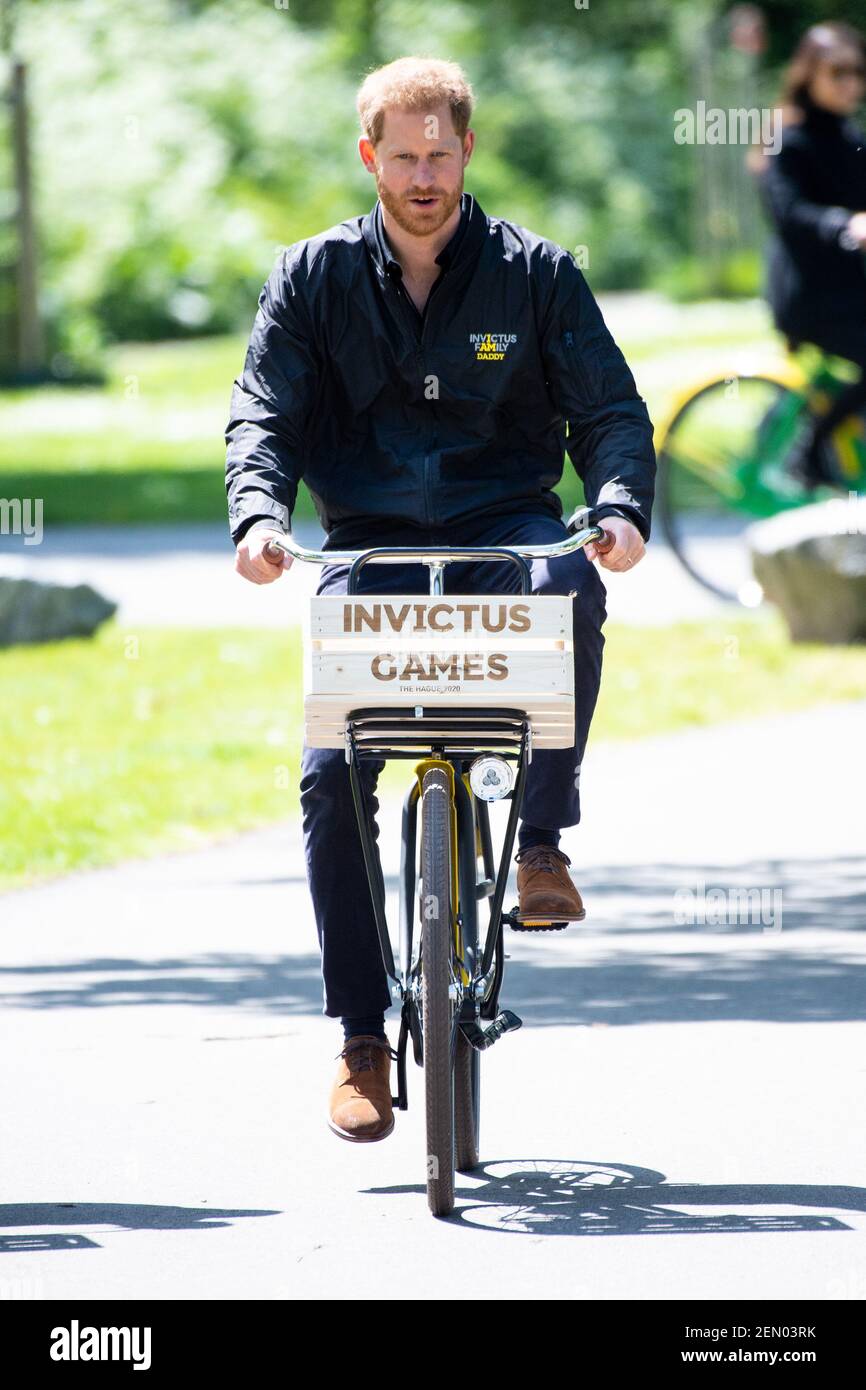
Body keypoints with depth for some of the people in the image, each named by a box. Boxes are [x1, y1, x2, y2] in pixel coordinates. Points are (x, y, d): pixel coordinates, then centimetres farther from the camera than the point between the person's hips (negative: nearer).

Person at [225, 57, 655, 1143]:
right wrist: (259, 511, -20)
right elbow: (263, 411, 1)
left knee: (567, 585, -38)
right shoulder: (315, 278, 6)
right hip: (370, 548, 1)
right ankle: (361, 1040, -4)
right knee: (331, 776, -15)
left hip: (505, 530, -1)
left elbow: (610, 408, -1)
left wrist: (619, 506, -21)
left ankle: (541, 842, -25)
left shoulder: (534, 273, 3)